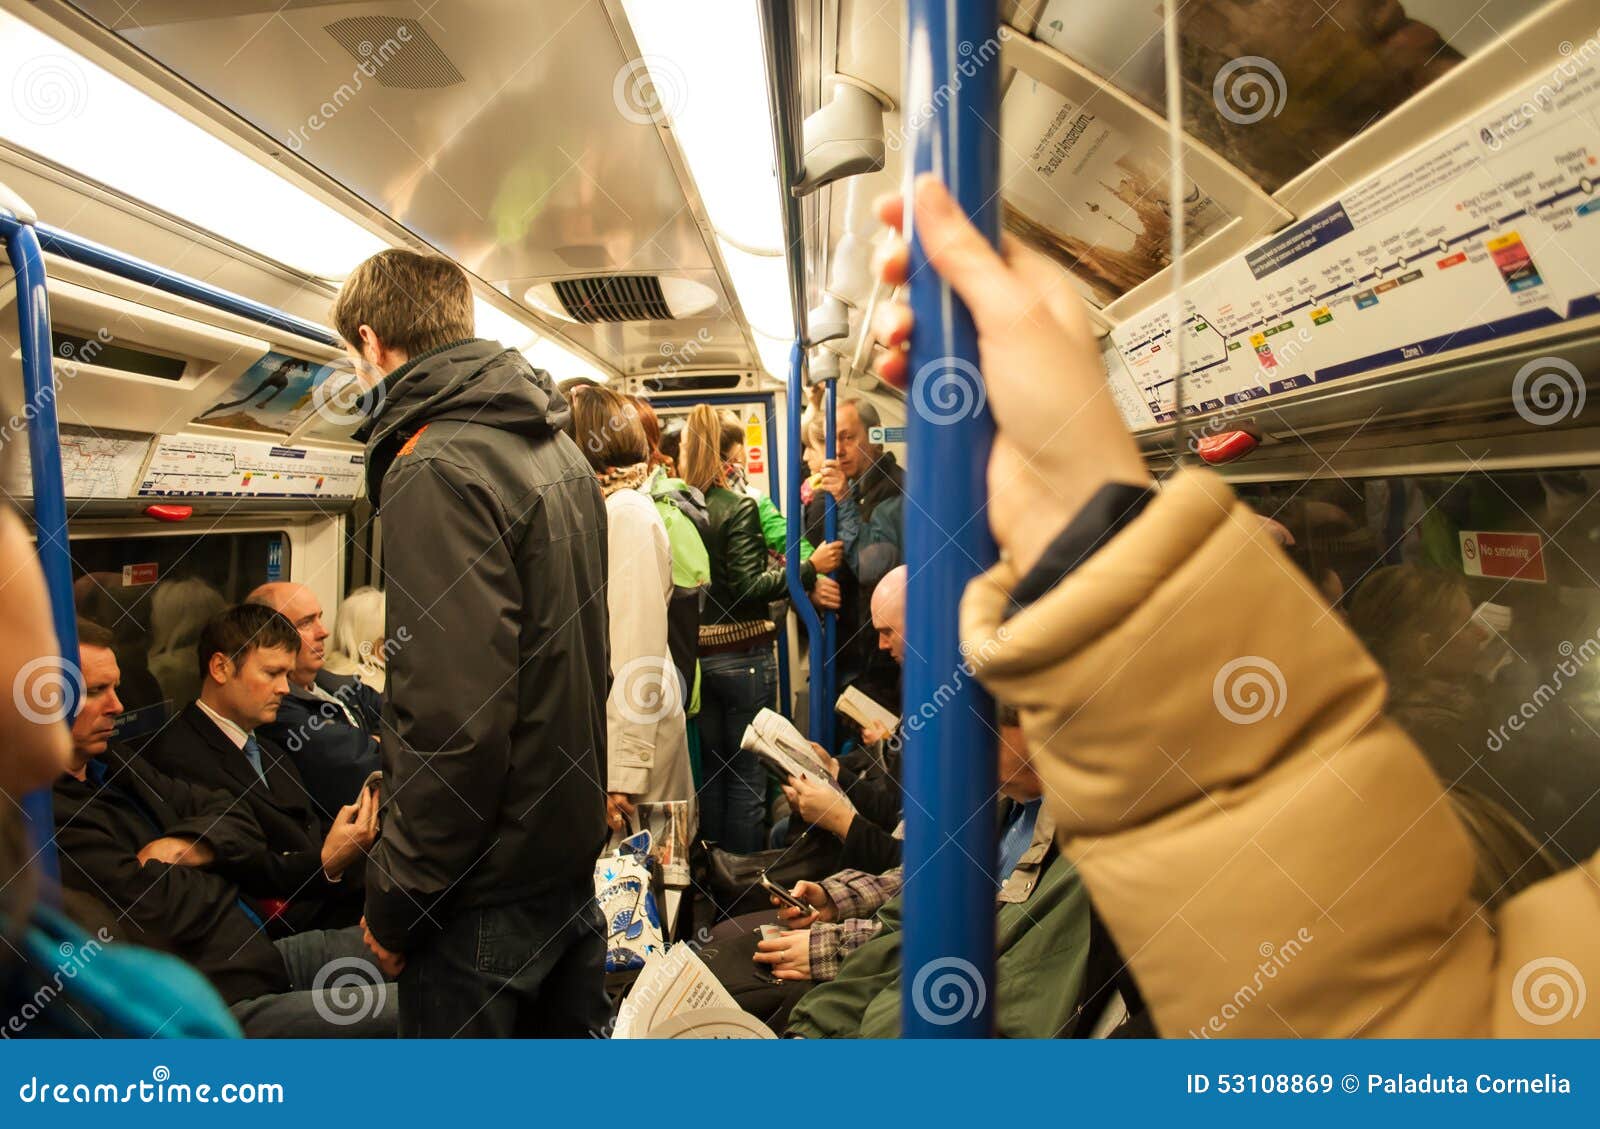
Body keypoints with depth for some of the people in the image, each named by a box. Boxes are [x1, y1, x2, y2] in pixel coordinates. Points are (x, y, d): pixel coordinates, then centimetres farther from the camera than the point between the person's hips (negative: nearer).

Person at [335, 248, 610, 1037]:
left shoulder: (434, 470, -20)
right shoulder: (558, 448, 8)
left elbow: (452, 722, -27)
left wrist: (393, 900, -13)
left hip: (485, 887, -8)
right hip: (571, 853, 9)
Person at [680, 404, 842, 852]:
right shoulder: (738, 506, -12)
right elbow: (748, 585, -18)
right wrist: (811, 567, -15)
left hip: (696, 655, 6)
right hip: (742, 655, -5)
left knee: (710, 771, 16)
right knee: (746, 775, 5)